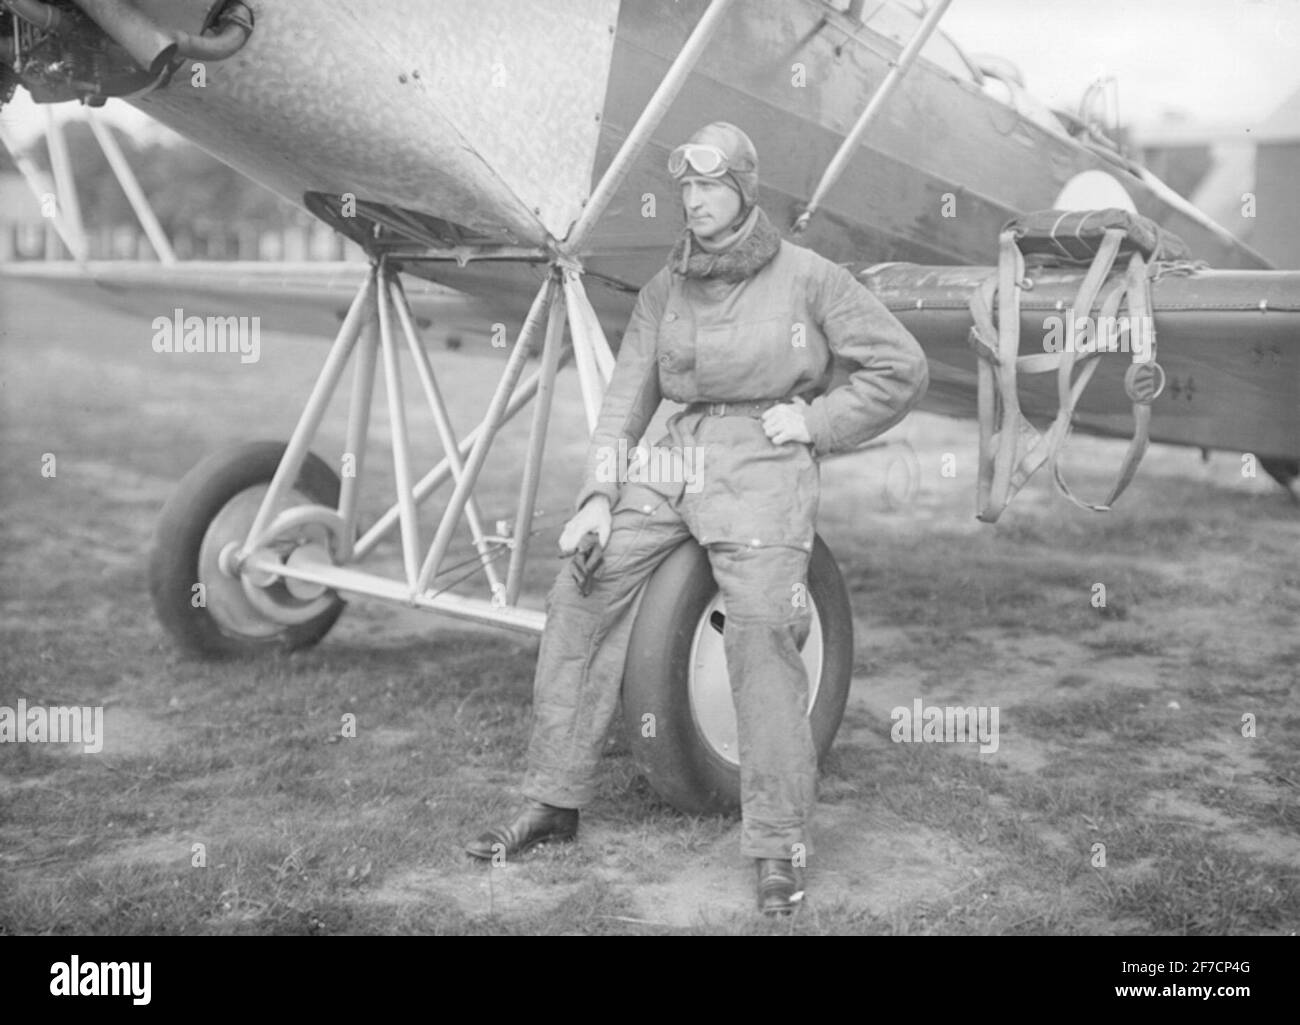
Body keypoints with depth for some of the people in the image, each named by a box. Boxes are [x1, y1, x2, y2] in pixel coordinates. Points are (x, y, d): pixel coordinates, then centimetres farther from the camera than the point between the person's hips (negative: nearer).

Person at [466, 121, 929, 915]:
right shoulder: (665, 290, 13)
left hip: (764, 464, -5)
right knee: (581, 598, -4)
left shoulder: (807, 277, 0)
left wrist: (813, 422, -6)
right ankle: (555, 803, 6)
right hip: (676, 458, 6)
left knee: (761, 629, -23)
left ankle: (781, 847, -15)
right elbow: (629, 395, 9)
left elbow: (902, 370, 1)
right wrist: (598, 499, -2)